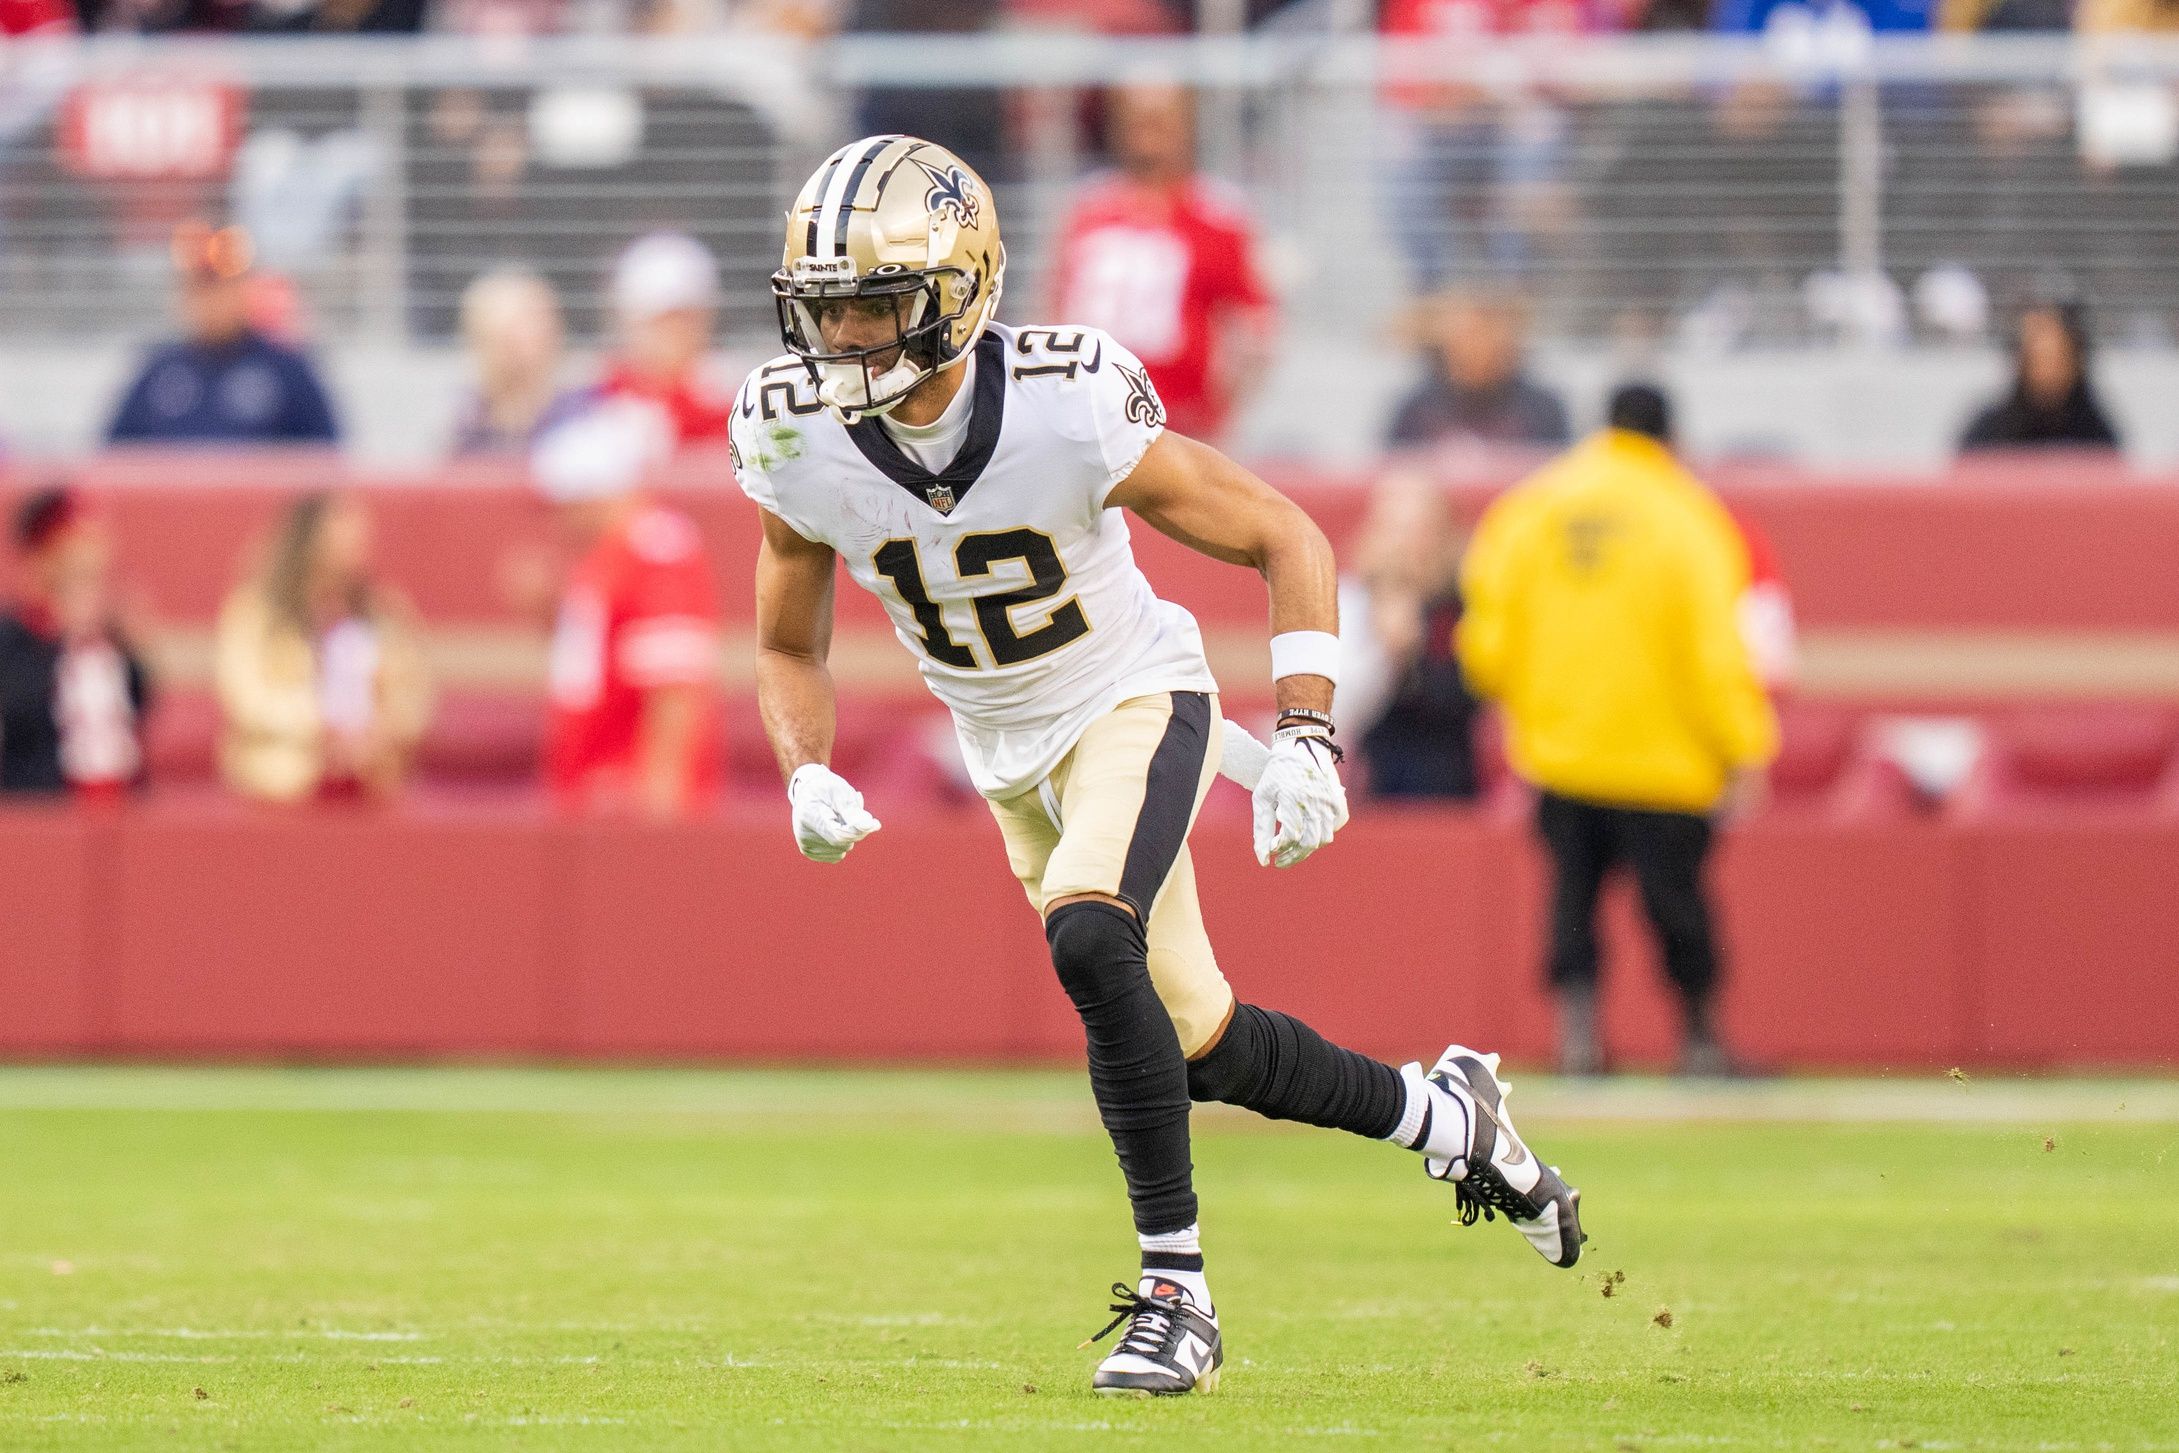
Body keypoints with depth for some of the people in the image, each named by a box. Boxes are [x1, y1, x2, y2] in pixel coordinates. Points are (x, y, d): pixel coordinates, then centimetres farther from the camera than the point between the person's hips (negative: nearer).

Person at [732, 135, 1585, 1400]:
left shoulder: (1071, 412, -28)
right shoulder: (803, 447, -17)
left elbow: (1287, 539, -16)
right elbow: (789, 647, 2)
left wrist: (1306, 741, -25)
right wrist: (807, 779, -18)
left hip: (1137, 700, -5)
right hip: (1010, 757, 5)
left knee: (1090, 940, -32)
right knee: (1204, 1045, 9)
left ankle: (1176, 1292, -22)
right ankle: (1445, 1114, 37)